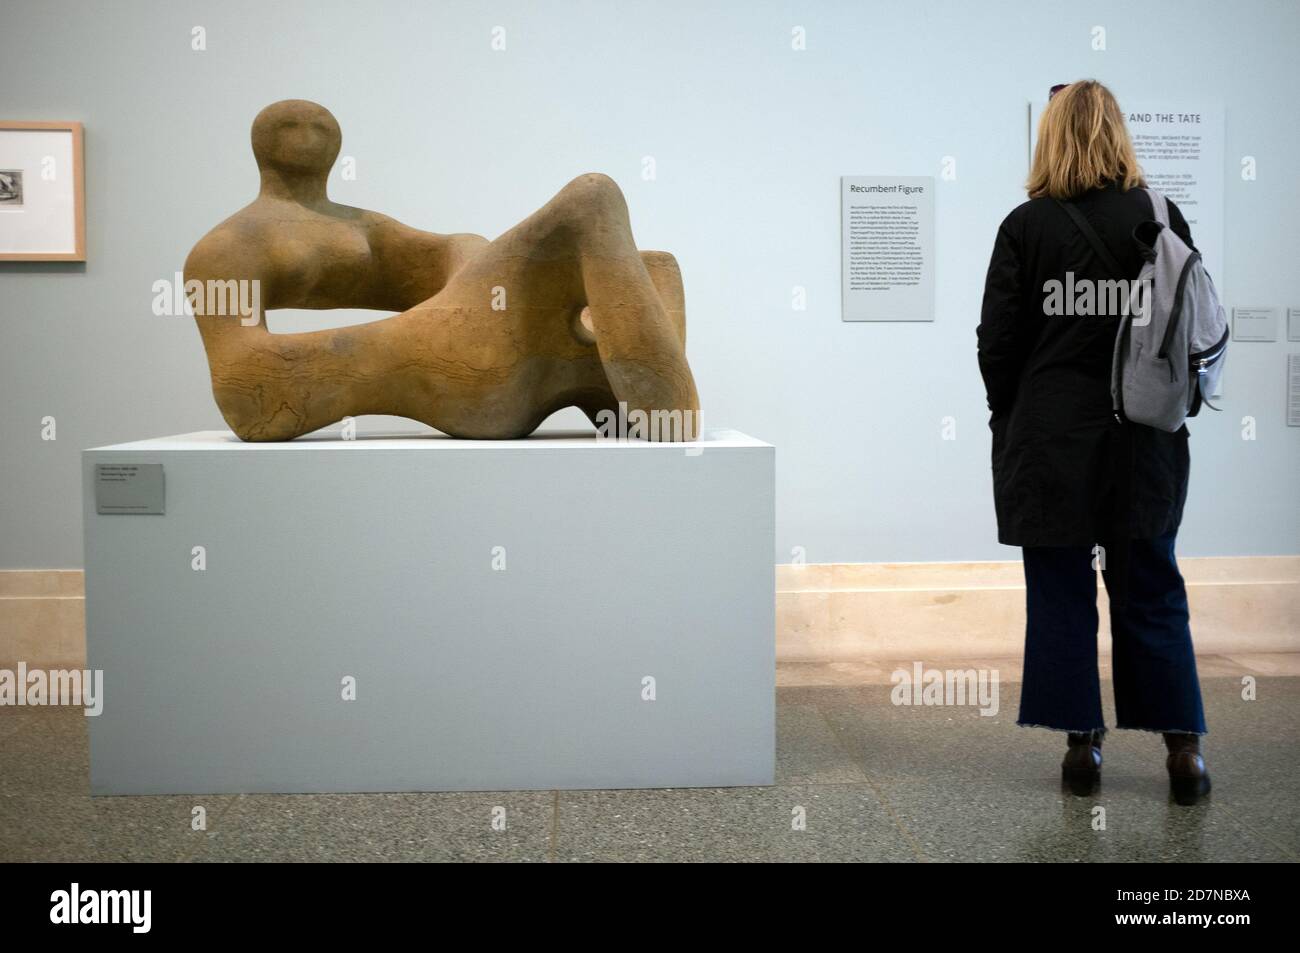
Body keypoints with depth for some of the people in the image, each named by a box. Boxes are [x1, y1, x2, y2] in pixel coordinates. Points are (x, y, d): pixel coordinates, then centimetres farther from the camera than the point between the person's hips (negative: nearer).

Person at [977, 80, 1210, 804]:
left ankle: (1082, 744, 12)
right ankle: (1183, 747, 13)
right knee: (1151, 591, 12)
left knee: (1061, 594, 7)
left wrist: (1013, 422, 8)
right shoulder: (1162, 220, -1)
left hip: (1049, 441, -2)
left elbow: (998, 344, -5)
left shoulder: (1026, 226, -7)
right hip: (1145, 443, 2)